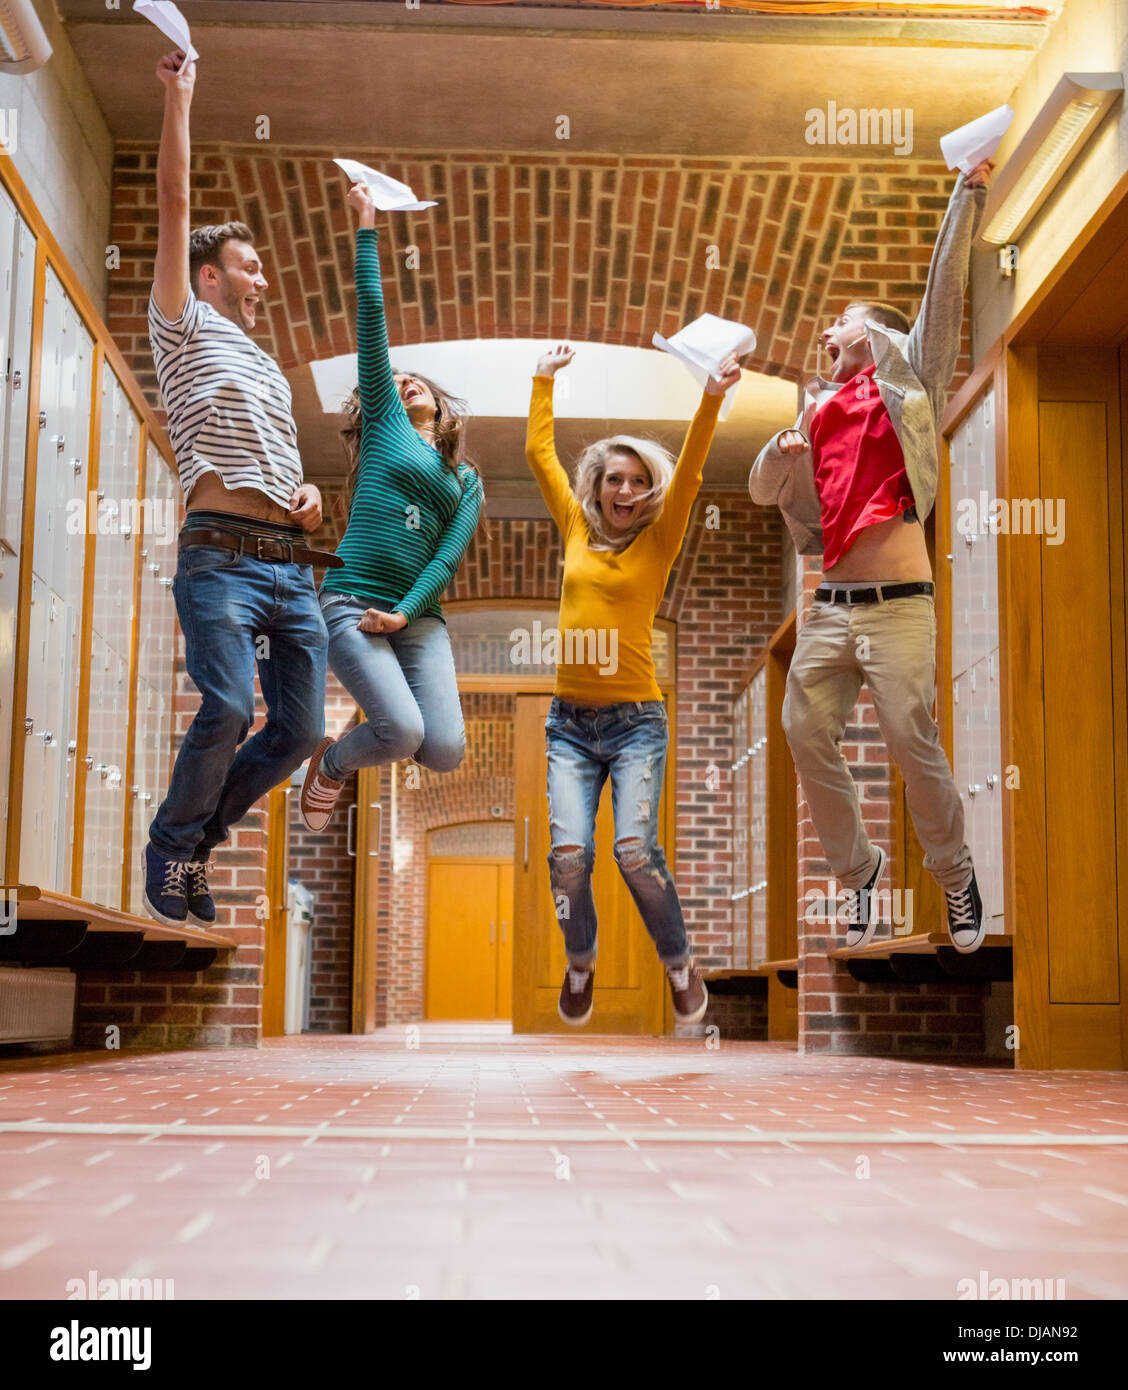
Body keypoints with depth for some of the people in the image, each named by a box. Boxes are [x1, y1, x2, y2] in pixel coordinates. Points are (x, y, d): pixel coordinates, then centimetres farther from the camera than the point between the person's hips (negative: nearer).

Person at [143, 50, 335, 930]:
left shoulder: (269, 369, 31)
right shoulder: (185, 328, 11)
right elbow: (175, 205, 4)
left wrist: (308, 495, 12)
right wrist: (179, 101, 3)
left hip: (292, 567, 7)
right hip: (223, 559, -7)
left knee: (300, 727, -1)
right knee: (230, 708, -22)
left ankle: (203, 833, 17)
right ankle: (171, 845, -1)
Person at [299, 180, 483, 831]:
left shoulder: (467, 481, 19)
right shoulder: (387, 423, 12)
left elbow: (451, 553, 6)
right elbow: (372, 316, 8)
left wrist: (406, 611, -9)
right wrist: (368, 228, 6)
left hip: (419, 615, 3)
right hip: (353, 602, -3)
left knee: (445, 751, -14)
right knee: (404, 734, -21)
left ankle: (377, 726, 20)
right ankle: (332, 764, 13)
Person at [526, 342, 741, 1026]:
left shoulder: (657, 543, 3)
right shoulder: (578, 529, 11)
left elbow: (688, 473, -10)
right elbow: (540, 453, 17)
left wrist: (711, 401, -20)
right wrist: (545, 381, 21)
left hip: (635, 720, -2)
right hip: (569, 722, 3)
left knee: (635, 851, -16)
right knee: (568, 853, -10)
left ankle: (681, 964, 8)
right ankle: (580, 964, 16)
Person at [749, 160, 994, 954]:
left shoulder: (907, 381, 8)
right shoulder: (818, 409, 20)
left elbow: (946, 289, 1)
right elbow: (764, 491, 19)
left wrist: (970, 194, -2)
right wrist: (784, 449, -1)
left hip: (897, 606, -5)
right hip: (830, 608, 5)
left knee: (912, 743, -7)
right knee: (807, 736, 1)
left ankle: (956, 874, 14)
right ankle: (858, 869, 19)